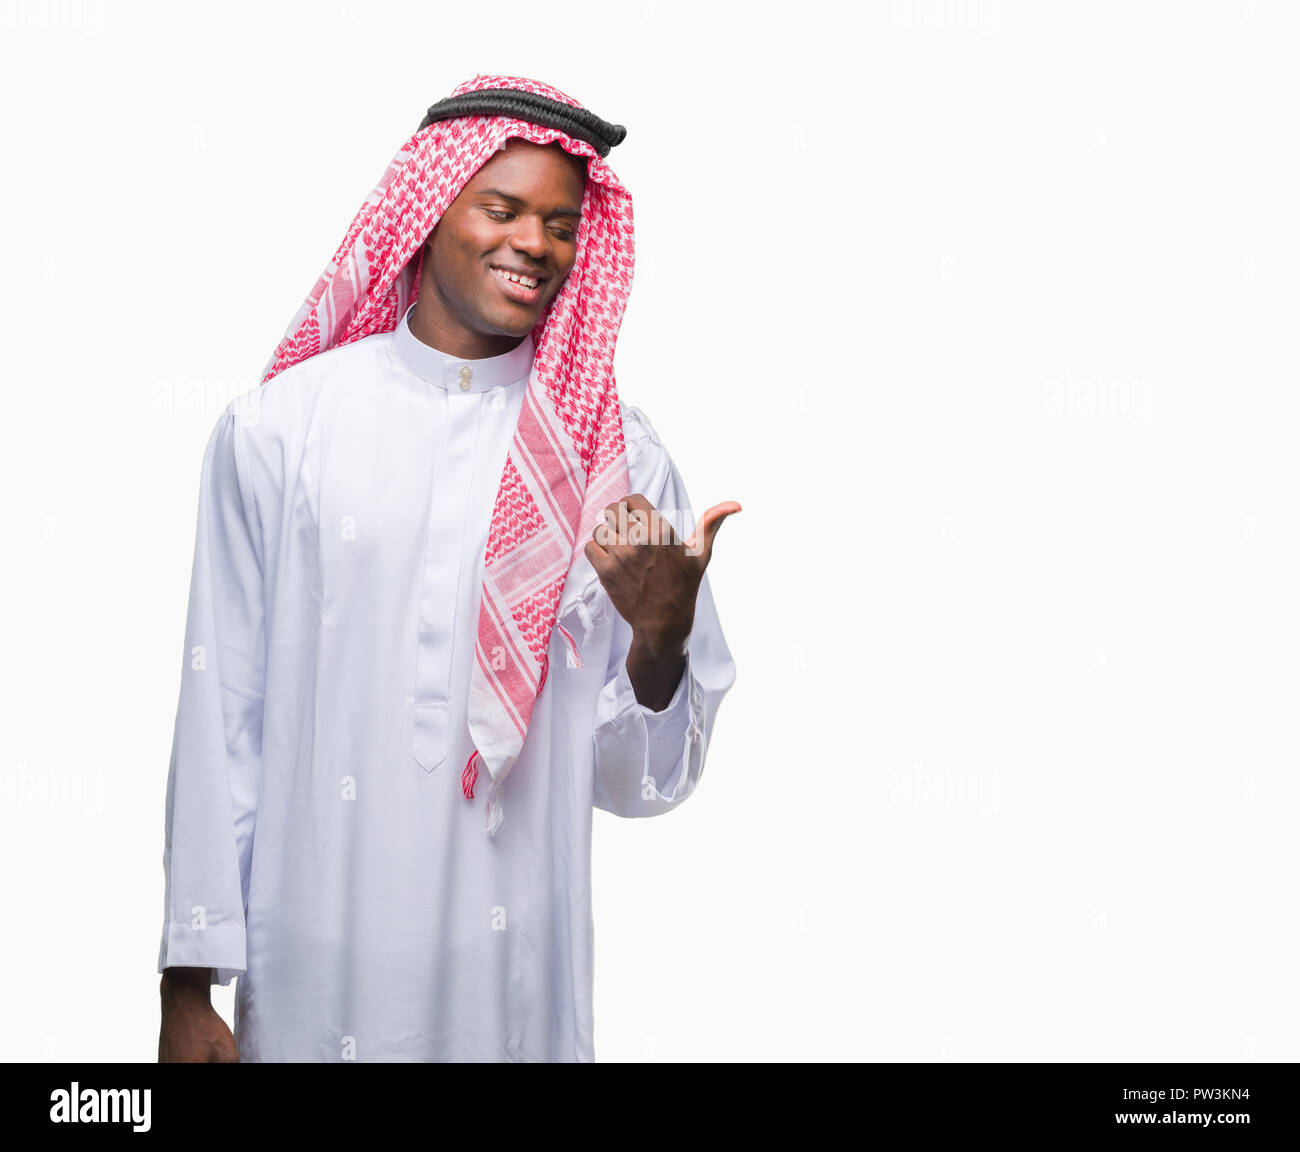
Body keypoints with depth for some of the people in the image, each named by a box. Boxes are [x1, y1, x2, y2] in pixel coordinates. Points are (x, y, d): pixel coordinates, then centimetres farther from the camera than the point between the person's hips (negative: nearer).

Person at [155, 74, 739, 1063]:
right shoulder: (278, 427, -2)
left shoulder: (619, 459, 0)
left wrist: (661, 637, -18)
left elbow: (640, 784, 1)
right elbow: (220, 715, 0)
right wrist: (190, 986, 0)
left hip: (517, 981, 1)